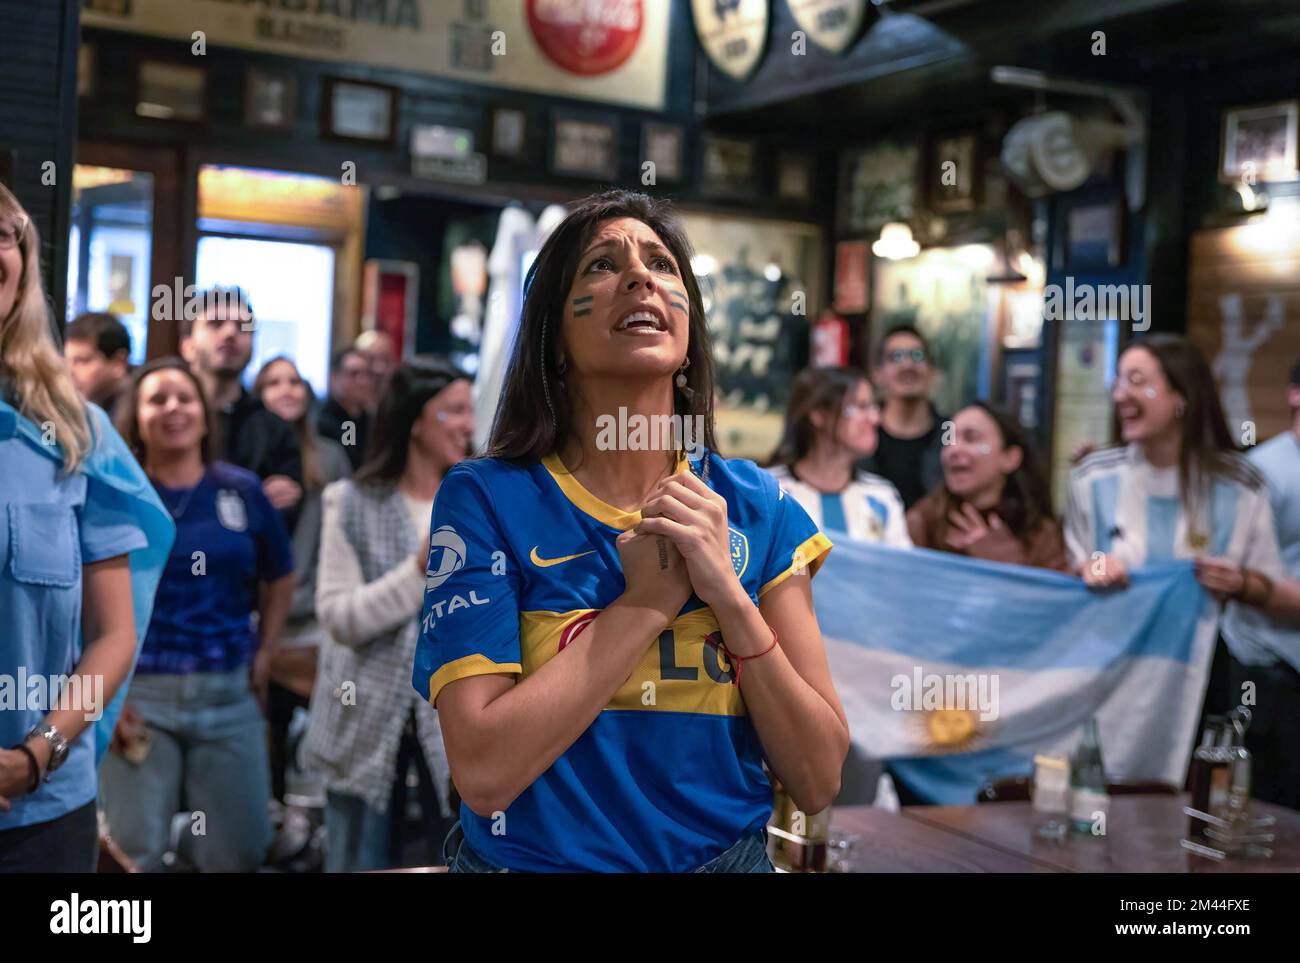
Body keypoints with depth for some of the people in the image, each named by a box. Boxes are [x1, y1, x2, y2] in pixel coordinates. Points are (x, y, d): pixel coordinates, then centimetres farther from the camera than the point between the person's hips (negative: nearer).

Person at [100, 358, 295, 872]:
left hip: (230, 694, 3)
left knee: (238, 853, 10)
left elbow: (280, 577, 17)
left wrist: (263, 654, 10)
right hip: (138, 693, -2)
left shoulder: (242, 490, 5)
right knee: (136, 852, 4)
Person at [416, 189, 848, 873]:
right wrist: (648, 600, -21)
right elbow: (484, 772, -21)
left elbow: (818, 782, -9)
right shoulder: (484, 498, -12)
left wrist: (728, 592, -19)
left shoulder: (755, 505, -5)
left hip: (729, 855, 3)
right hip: (536, 858, -2)